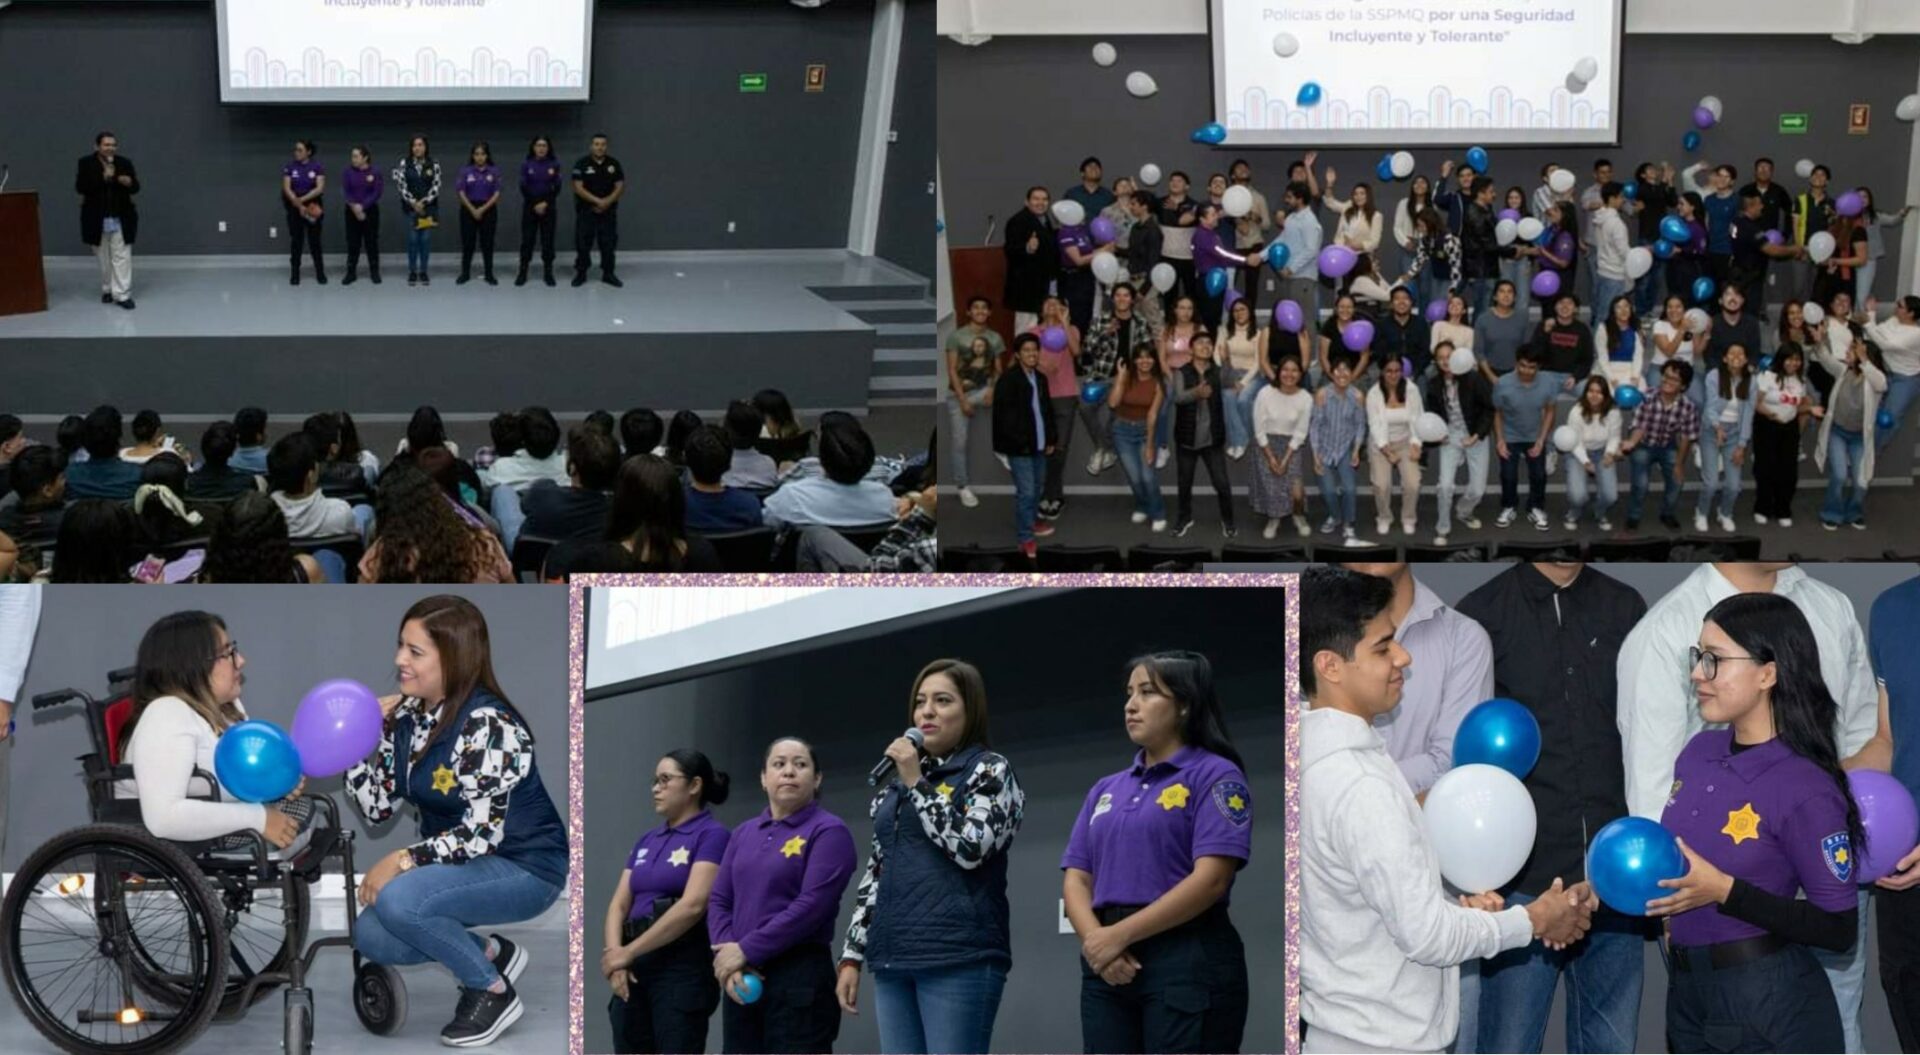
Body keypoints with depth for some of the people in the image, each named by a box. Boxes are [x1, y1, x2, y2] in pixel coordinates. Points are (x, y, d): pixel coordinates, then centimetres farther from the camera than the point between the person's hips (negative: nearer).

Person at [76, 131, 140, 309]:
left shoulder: (125, 163, 0)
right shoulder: (85, 164, -4)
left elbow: (136, 188, 2)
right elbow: (80, 188, -14)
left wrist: (129, 183, -22)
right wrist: (103, 178, -23)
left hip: (121, 219, 0)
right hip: (97, 219, 0)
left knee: (122, 257, -4)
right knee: (103, 258, 11)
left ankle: (122, 294, -5)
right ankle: (107, 290, 24)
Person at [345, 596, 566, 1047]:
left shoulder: (488, 724, -24)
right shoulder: (406, 715, 0)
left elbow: (480, 834, -26)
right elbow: (378, 809, 2)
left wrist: (403, 860, -29)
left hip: (524, 869, -8)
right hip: (460, 864, 8)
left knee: (398, 901, -28)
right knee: (370, 937, -9)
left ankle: (493, 991, -6)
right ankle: (490, 953, 12)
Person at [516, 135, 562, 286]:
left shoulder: (554, 164, 0)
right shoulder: (526, 165, 0)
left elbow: (557, 187, -3)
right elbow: (523, 187, -2)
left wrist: (545, 203, -11)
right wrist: (535, 204, -9)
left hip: (549, 207, 0)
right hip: (530, 206, 0)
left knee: (548, 240, 2)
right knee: (527, 240, 0)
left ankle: (548, 273, 8)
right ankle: (522, 273, 5)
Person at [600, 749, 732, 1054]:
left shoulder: (712, 835, -8)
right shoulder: (646, 840, 17)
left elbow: (693, 905, -19)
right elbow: (619, 904, 10)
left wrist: (629, 952, -16)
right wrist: (616, 955, -9)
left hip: (683, 969, -8)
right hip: (635, 970, 8)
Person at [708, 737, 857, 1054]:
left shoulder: (828, 832, -5)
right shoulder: (743, 834, 16)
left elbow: (811, 906, -15)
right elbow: (718, 901, 11)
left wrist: (746, 951, -15)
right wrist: (727, 953, -8)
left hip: (801, 979, -7)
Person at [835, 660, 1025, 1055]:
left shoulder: (990, 771, 3)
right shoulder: (897, 783, 21)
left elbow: (970, 848, -13)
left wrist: (917, 783, -7)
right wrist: (852, 955, 15)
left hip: (958, 957, -6)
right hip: (893, 960, 6)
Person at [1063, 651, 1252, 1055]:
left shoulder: (1215, 776, 0)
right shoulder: (1106, 790, 20)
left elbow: (1210, 879, -12)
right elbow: (1076, 880, 14)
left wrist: (1119, 935, -13)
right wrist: (1096, 940, -8)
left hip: (1188, 961, -6)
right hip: (1108, 967, 6)